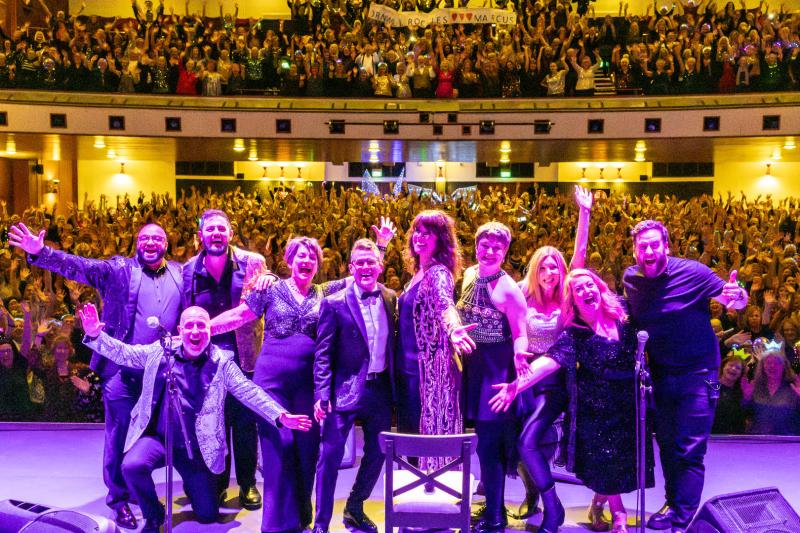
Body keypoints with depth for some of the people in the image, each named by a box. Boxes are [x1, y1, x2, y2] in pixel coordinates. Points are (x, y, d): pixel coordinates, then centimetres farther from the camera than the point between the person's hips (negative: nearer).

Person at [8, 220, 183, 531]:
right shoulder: (118, 270, 1)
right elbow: (77, 266, -8)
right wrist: (39, 253, -20)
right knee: (120, 434, 4)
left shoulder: (181, 274, 11)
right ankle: (119, 499, 19)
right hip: (122, 370, -2)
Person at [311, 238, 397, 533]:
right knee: (330, 456, -1)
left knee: (377, 453, 14)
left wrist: (395, 386, 6)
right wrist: (322, 395, -15)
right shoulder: (334, 303, -7)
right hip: (346, 390, -5)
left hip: (381, 389, 5)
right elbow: (322, 353, -8)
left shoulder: (391, 298, 5)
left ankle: (354, 509, 35)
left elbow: (393, 343, 11)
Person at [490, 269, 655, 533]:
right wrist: (518, 384, -42)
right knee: (604, 460, 4)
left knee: (626, 458, 10)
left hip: (630, 405, 3)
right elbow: (551, 359, -27)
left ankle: (601, 500, 36)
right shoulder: (573, 333, -14)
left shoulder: (622, 315, -5)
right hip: (596, 409, -3)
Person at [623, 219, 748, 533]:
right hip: (661, 374, 5)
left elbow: (739, 303, -7)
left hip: (697, 374, -4)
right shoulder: (630, 278, -3)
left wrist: (736, 295, -31)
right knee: (667, 445, 15)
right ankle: (673, 503, 32)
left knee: (690, 451, -4)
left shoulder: (693, 272, -15)